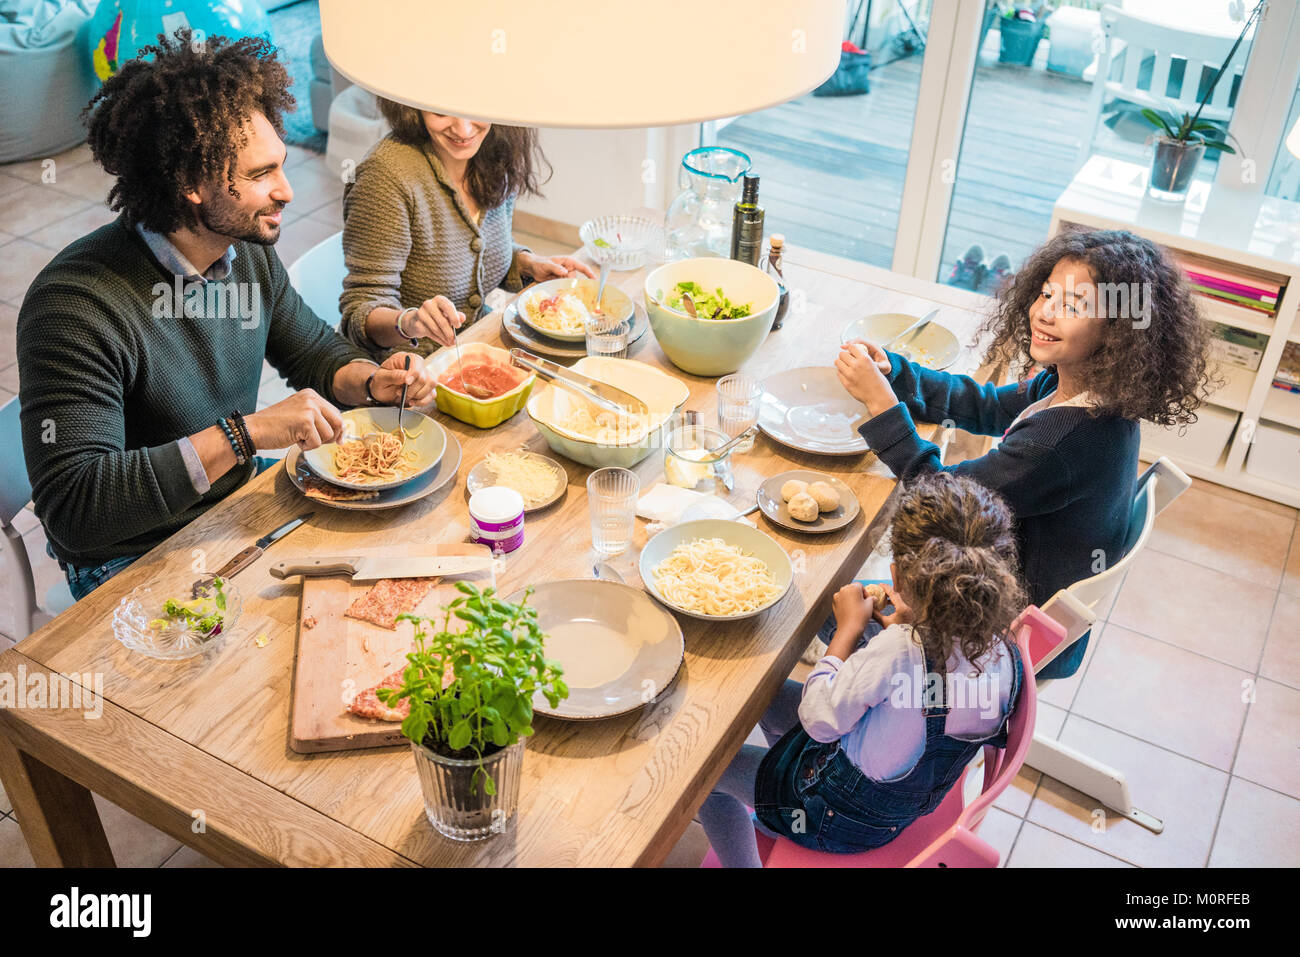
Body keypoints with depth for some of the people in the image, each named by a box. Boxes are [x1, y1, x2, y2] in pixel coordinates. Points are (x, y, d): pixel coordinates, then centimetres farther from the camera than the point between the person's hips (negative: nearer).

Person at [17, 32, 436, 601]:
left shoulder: (249, 252, -4)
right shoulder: (75, 306, -28)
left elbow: (314, 351, 13)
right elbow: (72, 509, -34)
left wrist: (370, 381, -10)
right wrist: (246, 433, -37)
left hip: (244, 496, 7)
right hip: (137, 560, -7)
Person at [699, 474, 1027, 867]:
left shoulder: (899, 650, -39)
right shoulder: (1005, 654, -17)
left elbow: (818, 721, -26)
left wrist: (850, 626, -17)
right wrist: (909, 628, -4)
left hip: (843, 817, -7)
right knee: (765, 693, 25)